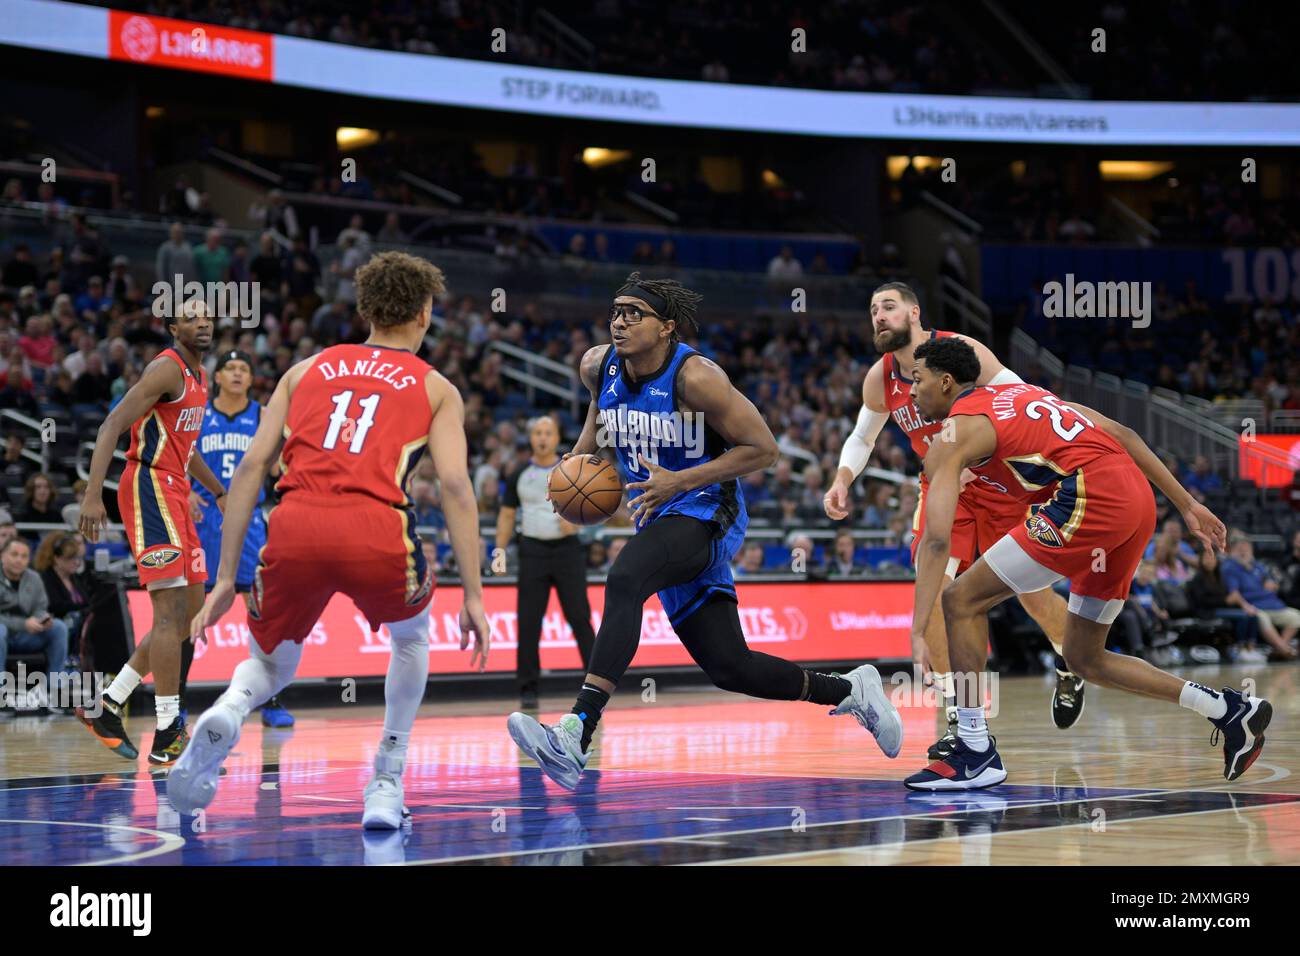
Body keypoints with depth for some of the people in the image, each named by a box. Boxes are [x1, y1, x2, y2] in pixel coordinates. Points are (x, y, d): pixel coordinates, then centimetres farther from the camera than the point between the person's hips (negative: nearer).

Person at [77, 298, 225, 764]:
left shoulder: (199, 377, 17)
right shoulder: (167, 368, -12)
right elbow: (111, 427, -20)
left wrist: (222, 495, 33)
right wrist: (93, 494, -29)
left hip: (174, 494, 10)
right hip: (149, 486, -10)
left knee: (190, 611, 12)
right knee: (171, 610, -13)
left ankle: (107, 706, 17)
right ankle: (167, 737, -12)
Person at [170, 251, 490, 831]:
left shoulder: (307, 370, 26)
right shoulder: (435, 388, 20)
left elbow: (252, 466, 16)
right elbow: (454, 483, 5)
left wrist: (225, 578, 16)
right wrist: (473, 597, 5)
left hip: (295, 525, 2)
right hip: (376, 529, -1)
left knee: (270, 664, 25)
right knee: (411, 635, 32)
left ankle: (225, 715, -11)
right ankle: (386, 787, 23)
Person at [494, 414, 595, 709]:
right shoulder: (519, 476, 9)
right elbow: (506, 514, 13)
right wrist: (500, 549, 2)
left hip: (567, 549, -1)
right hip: (532, 550, 1)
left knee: (579, 616, -4)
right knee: (528, 621, -2)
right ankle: (528, 688, 4)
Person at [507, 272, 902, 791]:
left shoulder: (695, 377, -19)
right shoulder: (598, 366, 0)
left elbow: (763, 448, -15)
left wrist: (680, 481, -22)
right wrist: (581, 452, 5)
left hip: (704, 516, -8)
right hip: (661, 521, 8)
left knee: (623, 581, -35)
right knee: (729, 667, 8)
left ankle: (575, 737, -42)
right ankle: (851, 691, 31)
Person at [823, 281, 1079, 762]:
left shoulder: (961, 351, -19)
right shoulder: (879, 379, -4)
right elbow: (862, 438, 15)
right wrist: (841, 481, -2)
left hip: (998, 479, -3)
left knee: (1030, 590, 2)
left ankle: (1070, 664, 37)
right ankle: (959, 720, -11)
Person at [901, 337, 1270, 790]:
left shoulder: (952, 437, 4)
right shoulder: (1021, 393, 28)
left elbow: (936, 540, -9)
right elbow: (1122, 435, 24)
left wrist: (917, 633, -14)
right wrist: (1187, 505, 26)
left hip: (1091, 497, -9)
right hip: (1138, 498, 9)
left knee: (962, 600, 0)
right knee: (1085, 659, 19)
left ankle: (975, 754, -3)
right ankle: (1230, 709, 16)